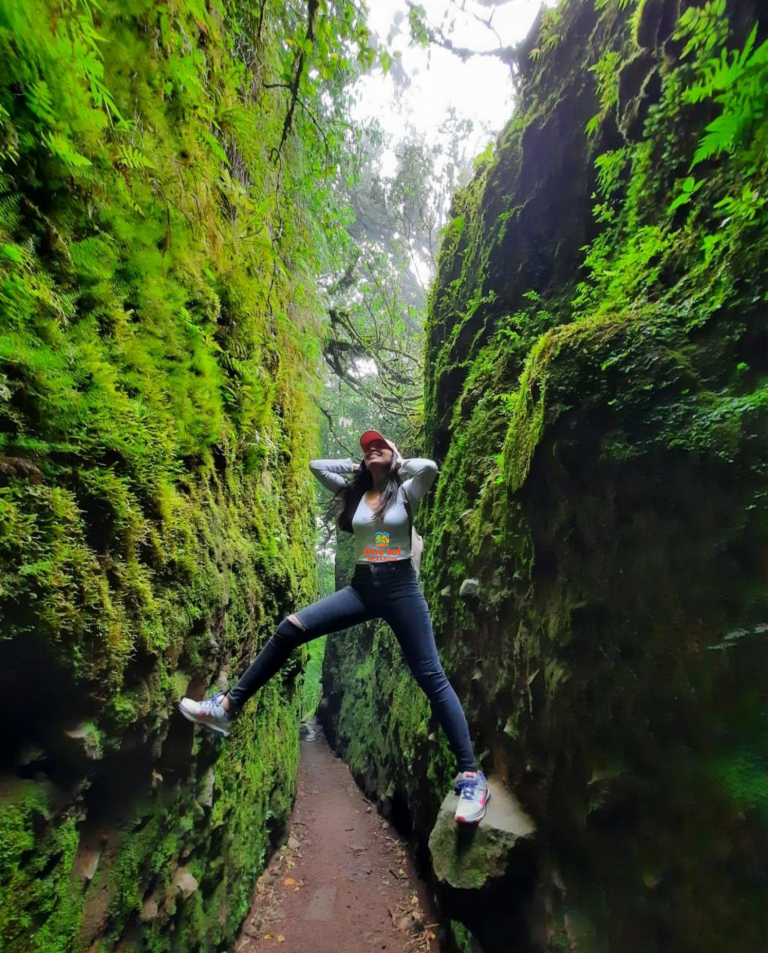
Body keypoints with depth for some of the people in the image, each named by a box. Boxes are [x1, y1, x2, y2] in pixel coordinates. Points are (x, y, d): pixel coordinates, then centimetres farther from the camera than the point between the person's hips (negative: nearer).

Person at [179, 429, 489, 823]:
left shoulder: (405, 491, 1)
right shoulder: (354, 493, 13)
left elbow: (430, 467, -20)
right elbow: (316, 466, 13)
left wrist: (400, 463, -1)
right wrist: (355, 465, 14)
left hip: (401, 587, -4)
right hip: (362, 587, 4)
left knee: (431, 677, -4)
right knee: (291, 628, -9)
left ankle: (471, 775, 5)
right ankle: (227, 707, 2)